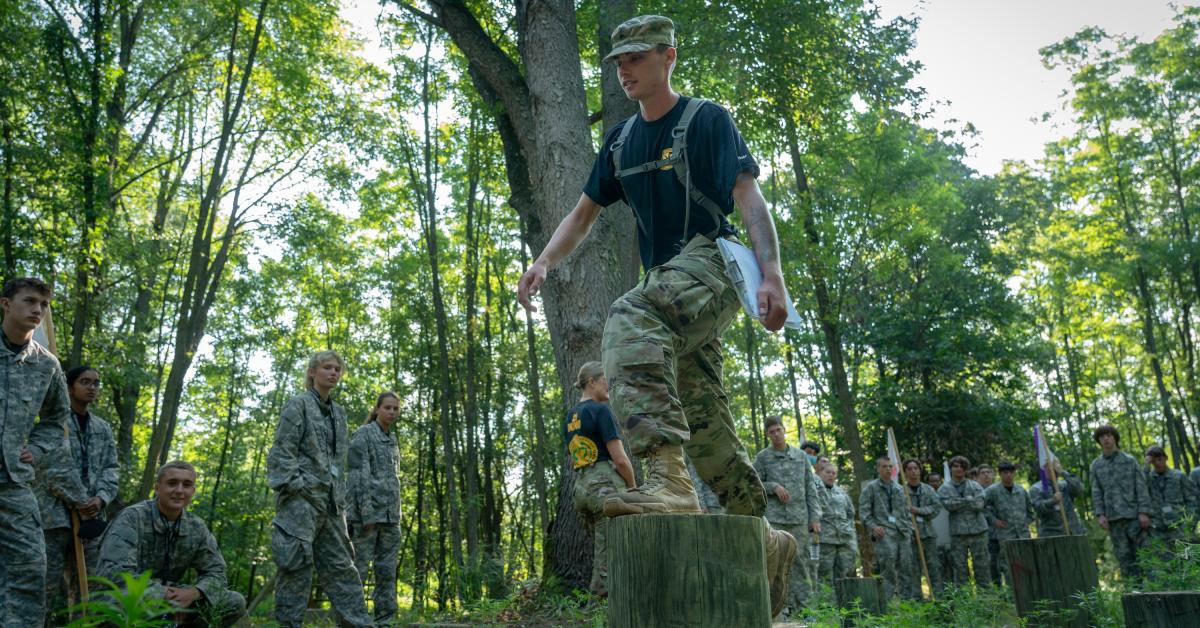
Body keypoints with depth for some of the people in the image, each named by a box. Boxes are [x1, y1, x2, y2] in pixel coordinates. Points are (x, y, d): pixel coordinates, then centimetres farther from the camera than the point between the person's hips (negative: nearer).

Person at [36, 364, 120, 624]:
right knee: (48, 583, -7)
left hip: (90, 515, 6)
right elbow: (54, 467, -11)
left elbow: (112, 468, 10)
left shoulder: (103, 428, 16)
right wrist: (81, 501, -13)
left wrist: (100, 498, -8)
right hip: (54, 513, -6)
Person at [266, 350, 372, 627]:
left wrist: (341, 497, 14)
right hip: (302, 496, -7)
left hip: (330, 500, 7)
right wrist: (294, 487, -17)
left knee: (340, 565, 5)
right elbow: (282, 451, -8)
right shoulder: (298, 405, 0)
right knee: (297, 563, -7)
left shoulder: (339, 412, 20)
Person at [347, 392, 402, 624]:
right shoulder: (362, 435, -2)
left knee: (387, 571, 5)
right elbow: (358, 476, -11)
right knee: (358, 568, -5)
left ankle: (384, 621, 8)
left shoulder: (392, 440, 19)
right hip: (367, 511, -7)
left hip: (390, 516, 7)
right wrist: (367, 513, -18)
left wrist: (396, 514, 15)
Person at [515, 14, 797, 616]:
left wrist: (772, 274, -24)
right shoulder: (620, 139, 18)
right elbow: (583, 213, 20)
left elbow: (749, 199, -10)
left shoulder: (707, 120, -1)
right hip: (666, 282, 7)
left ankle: (667, 479, -43)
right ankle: (766, 539, 20)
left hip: (711, 261, -7)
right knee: (704, 424, 7)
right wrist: (543, 262, 3)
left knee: (628, 320, -36)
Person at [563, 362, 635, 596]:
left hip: (580, 487, 8)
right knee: (611, 558, -7)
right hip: (606, 485, -8)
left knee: (601, 553, 11)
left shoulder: (570, 417, 17)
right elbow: (620, 459, -12)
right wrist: (633, 488, 1)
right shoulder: (600, 410, -8)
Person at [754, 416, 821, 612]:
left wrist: (815, 517, 4)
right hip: (774, 517, -2)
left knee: (801, 561, 2)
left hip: (799, 518, 2)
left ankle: (802, 606, 8)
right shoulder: (762, 457, 5)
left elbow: (811, 489, 12)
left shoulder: (801, 456, 12)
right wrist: (774, 487, -11)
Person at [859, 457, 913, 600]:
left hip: (902, 533, 5)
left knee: (905, 565, 2)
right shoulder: (871, 487, 6)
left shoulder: (899, 489, 21)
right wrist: (873, 526, -11)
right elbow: (863, 509, 0)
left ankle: (906, 597, 10)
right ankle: (888, 598, -8)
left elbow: (906, 511, 25)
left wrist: (909, 528, 12)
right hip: (884, 532, -5)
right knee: (888, 567, -14)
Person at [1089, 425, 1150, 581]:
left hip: (1133, 514, -2)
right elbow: (1096, 492, 7)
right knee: (1123, 556, 4)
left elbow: (1141, 487, 0)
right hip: (1112, 518, 2)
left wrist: (1144, 512, -9)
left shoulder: (1130, 460, 4)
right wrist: (1099, 514, -3)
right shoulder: (1096, 465, 9)